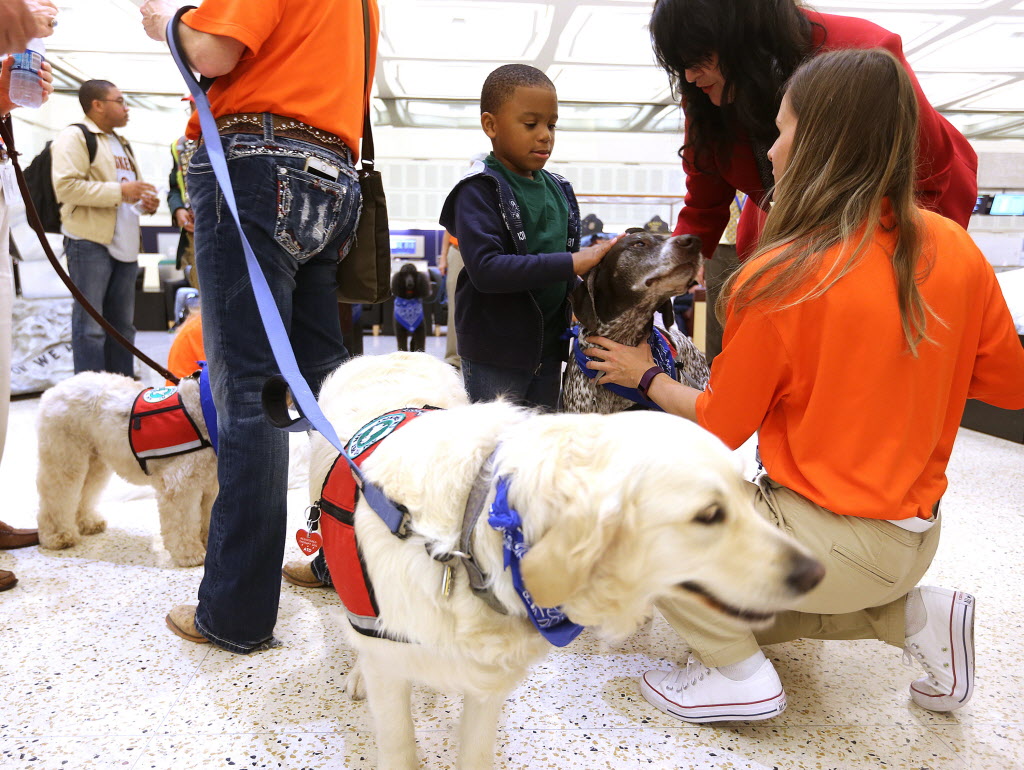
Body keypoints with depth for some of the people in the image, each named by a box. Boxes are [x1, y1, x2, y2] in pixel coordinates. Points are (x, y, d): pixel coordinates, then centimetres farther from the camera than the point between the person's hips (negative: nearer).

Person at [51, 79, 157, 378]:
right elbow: (65, 186, -16)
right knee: (90, 326, -7)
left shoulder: (122, 145, 24)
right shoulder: (75, 136, -4)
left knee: (123, 324, 11)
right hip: (90, 242, -8)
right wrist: (119, 191, -18)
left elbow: (132, 187, 33)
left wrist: (146, 201, 10)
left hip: (124, 244, 8)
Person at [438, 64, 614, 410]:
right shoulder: (479, 190, -11)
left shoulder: (557, 188, 11)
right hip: (494, 355, -6)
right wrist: (571, 263, -25)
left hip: (549, 348, 7)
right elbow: (485, 269, -25)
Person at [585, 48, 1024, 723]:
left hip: (833, 543, -7)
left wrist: (646, 375, 7)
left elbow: (719, 428, -9)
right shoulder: (955, 247, -3)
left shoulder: (778, 276, -21)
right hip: (916, 537, 8)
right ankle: (916, 613, 12)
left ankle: (739, 674, -1)